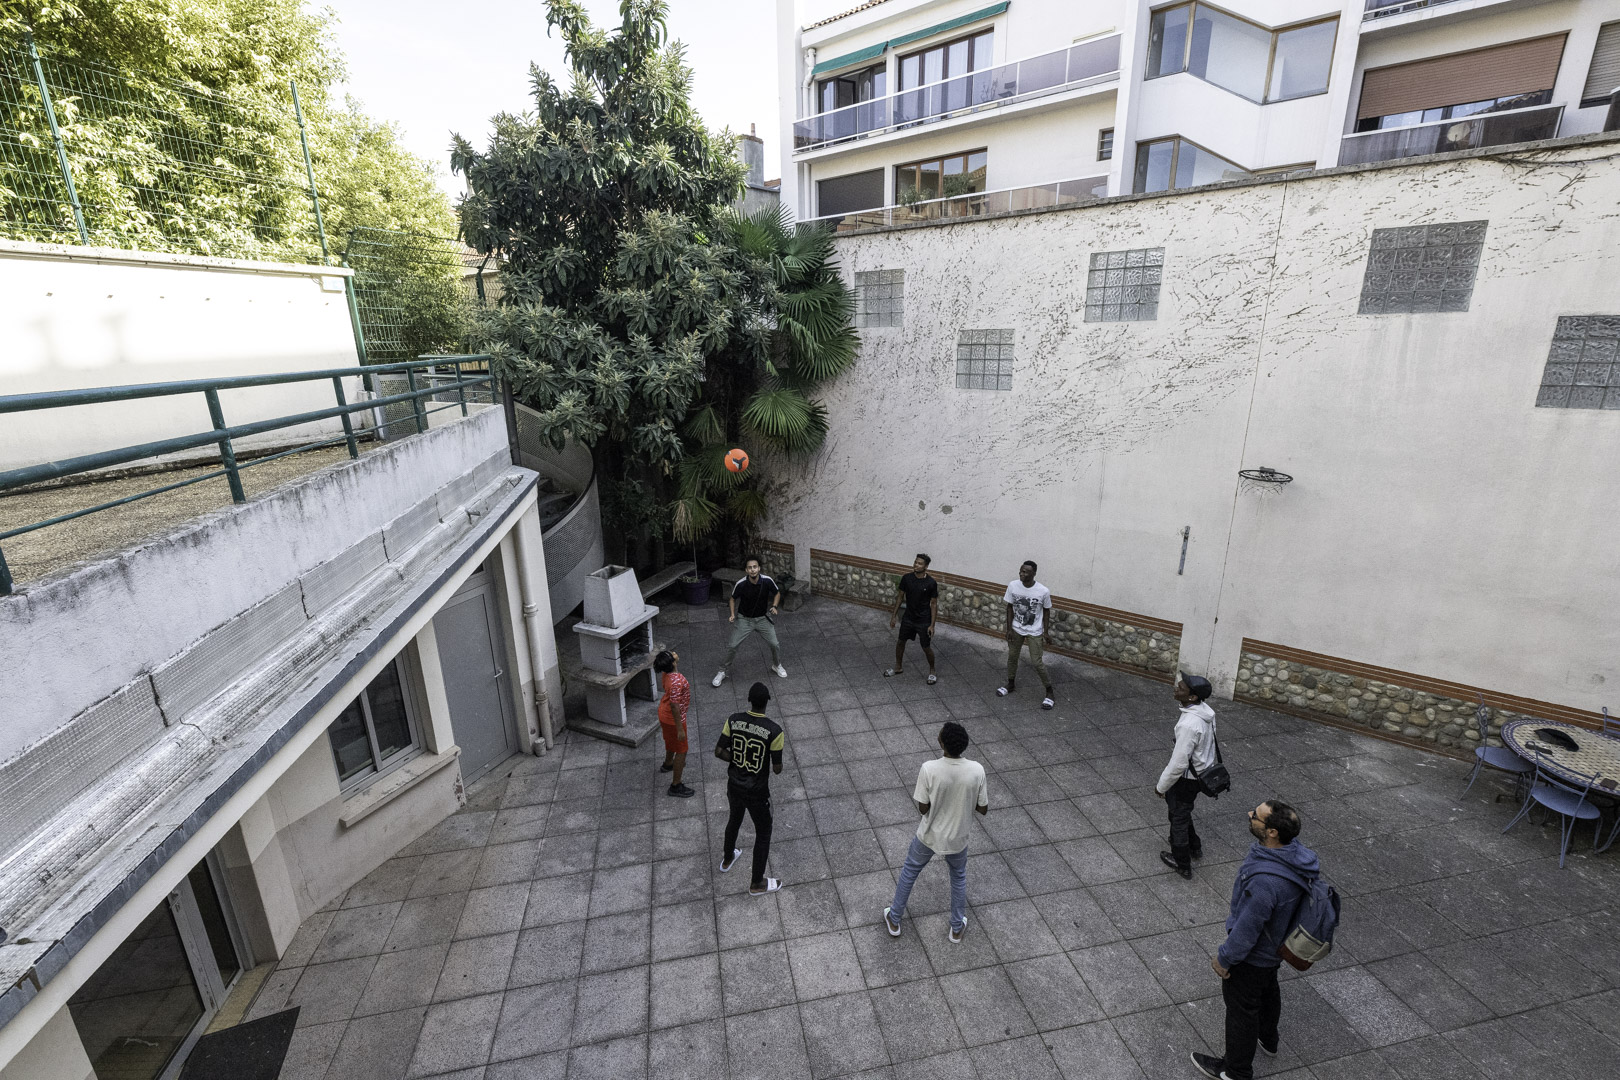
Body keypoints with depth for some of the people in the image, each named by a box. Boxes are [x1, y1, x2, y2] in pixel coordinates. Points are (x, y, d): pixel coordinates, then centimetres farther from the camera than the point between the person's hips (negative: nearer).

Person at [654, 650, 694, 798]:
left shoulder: (666, 674, -11)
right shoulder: (676, 681, -38)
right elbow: (674, 706, -31)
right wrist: (680, 729, -24)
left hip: (664, 712, 9)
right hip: (673, 718, -9)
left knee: (671, 741, 34)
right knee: (681, 750, 8)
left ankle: (667, 764, 60)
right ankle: (676, 786, 20)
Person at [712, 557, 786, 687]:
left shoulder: (767, 580, -20)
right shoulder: (741, 584, -22)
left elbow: (776, 593, 2)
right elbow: (733, 598, -1)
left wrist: (774, 606, -13)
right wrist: (732, 614, -14)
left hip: (762, 618, 1)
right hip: (744, 619, -1)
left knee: (774, 645, 4)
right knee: (732, 646, -4)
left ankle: (777, 665, 35)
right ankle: (723, 671, 19)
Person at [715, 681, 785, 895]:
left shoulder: (734, 720, -14)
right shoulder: (774, 730, -25)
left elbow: (719, 752, -8)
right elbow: (777, 769, -17)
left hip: (734, 786, 5)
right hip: (757, 792, -4)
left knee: (734, 820, 33)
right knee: (763, 833, 19)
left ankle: (727, 859, 57)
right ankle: (757, 883, 34)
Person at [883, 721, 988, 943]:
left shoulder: (928, 769, -30)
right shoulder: (977, 770, -24)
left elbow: (923, 808, -17)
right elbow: (983, 809, -10)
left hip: (928, 836, -1)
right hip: (957, 839, 1)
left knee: (909, 871, 26)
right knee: (959, 876, 31)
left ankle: (894, 920, 42)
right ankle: (957, 928, 45)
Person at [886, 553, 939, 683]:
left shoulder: (931, 583, -19)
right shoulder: (906, 578, -10)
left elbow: (934, 604, -10)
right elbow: (900, 597, 2)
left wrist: (932, 625, -11)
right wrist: (894, 616, 4)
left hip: (924, 621, -4)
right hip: (908, 618, 4)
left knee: (926, 648, 7)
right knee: (900, 642, 17)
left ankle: (932, 671, 33)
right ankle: (898, 667, 40)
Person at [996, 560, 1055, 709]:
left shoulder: (1043, 591, -22)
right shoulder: (1013, 585, -15)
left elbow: (1046, 612, -7)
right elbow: (1010, 607, -4)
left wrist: (1046, 632, -3)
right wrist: (1009, 629, -5)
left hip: (1034, 632, -3)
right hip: (1016, 629, 3)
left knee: (1036, 663, -2)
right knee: (1012, 657, 17)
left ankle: (1049, 692, 19)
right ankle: (1010, 684, 39)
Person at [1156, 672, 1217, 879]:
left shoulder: (1189, 724, -36)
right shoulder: (1206, 711, -8)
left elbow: (1178, 763, -29)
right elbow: (1208, 743, 9)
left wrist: (1161, 786, -14)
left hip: (1186, 778, -8)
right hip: (1201, 773, 8)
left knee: (1179, 817, 13)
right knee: (1181, 812, 30)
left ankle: (1182, 864, 32)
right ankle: (1194, 847, 50)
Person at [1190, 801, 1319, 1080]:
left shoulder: (1265, 880, -45)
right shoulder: (1293, 850, -19)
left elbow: (1248, 928, -32)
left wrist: (1224, 958, -14)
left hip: (1253, 955, -8)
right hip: (1275, 943, 8)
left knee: (1241, 1007, 16)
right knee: (1267, 991, 33)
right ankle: (1267, 1037, 60)